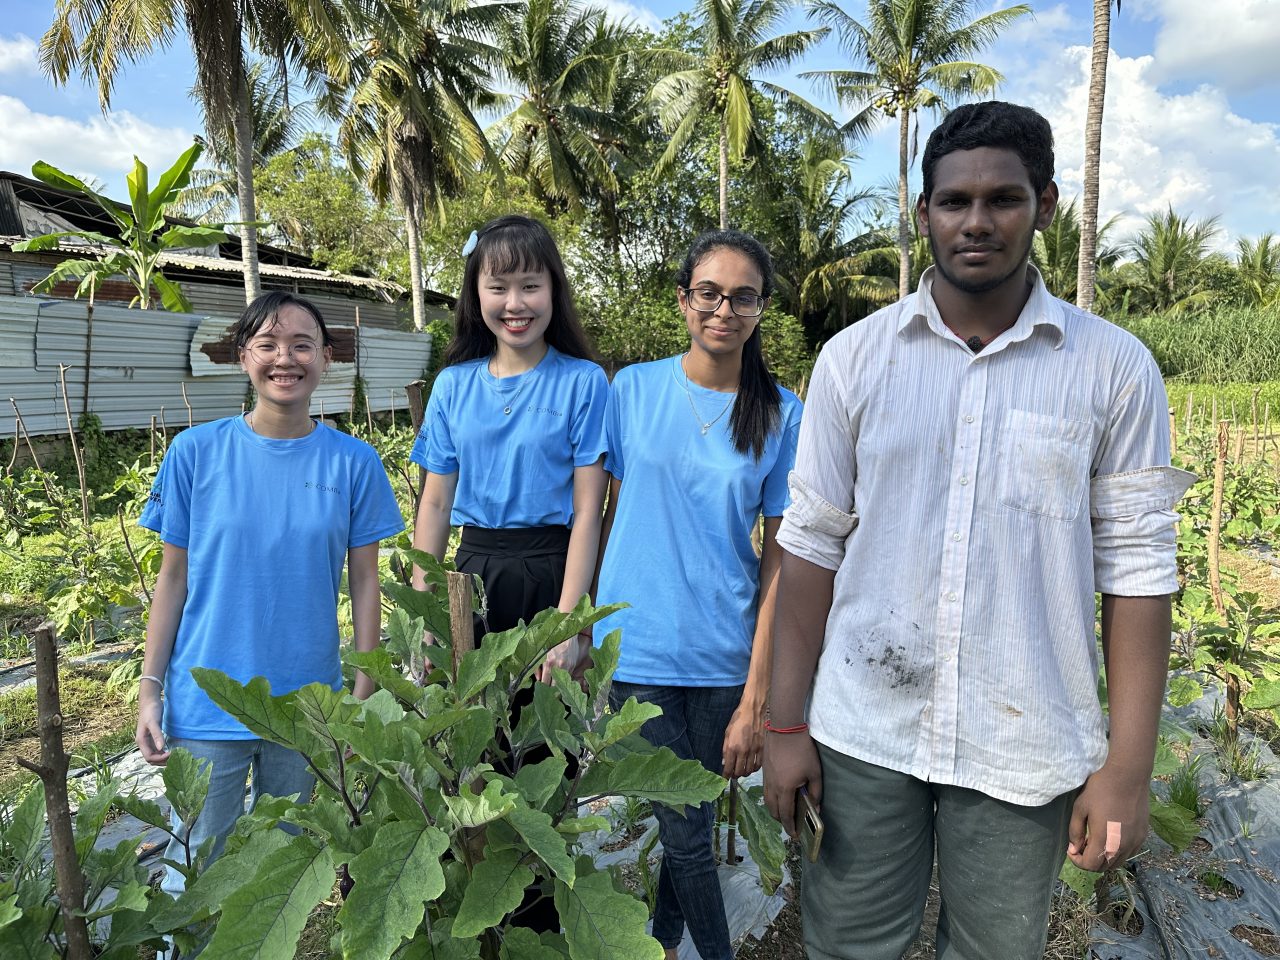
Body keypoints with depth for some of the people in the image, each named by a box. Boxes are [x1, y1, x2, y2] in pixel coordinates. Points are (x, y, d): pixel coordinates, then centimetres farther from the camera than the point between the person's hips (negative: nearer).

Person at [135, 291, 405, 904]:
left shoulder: (353, 462, -4)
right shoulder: (196, 452, -5)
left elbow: (364, 584, 0)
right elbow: (173, 579, 1)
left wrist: (364, 697, 0)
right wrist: (150, 690, 0)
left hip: (308, 707, 1)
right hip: (206, 704, 0)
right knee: (195, 876, 11)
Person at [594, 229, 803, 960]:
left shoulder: (783, 416, -2)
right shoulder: (634, 389, -1)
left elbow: (782, 557, -3)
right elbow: (605, 514, 5)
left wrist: (757, 699, -6)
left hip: (723, 658, 1)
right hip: (638, 649, -1)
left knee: (689, 823, 16)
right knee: (686, 835, 3)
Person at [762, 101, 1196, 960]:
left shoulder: (1116, 368, -3)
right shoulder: (853, 357, -1)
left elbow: (1137, 568, -1)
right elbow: (813, 543, 0)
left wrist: (1129, 767, -3)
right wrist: (787, 723, 0)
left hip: (1027, 749, 0)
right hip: (864, 729, 1)